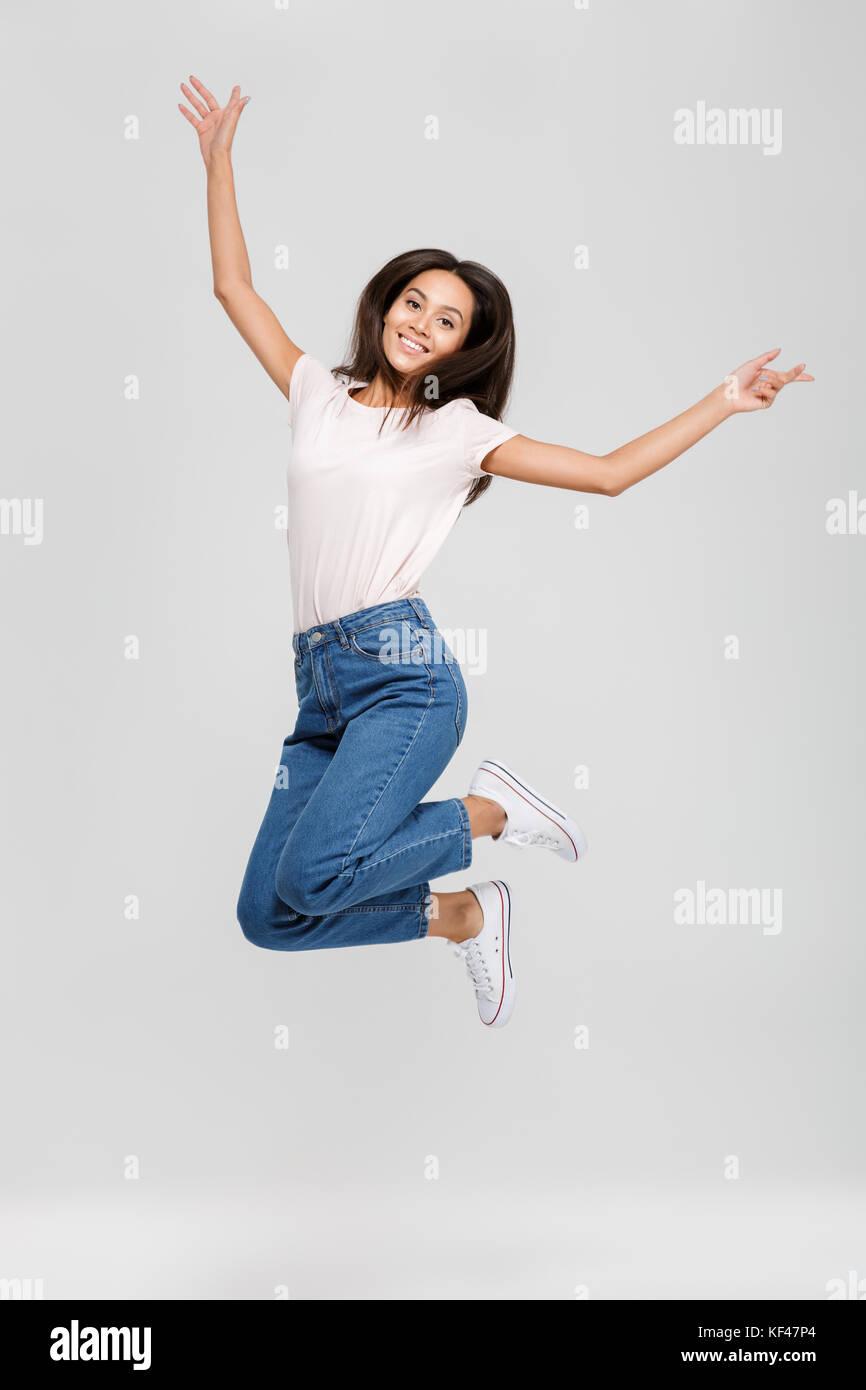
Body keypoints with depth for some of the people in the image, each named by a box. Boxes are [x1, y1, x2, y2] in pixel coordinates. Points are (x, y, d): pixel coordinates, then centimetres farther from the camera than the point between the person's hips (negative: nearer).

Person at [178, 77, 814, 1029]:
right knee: (266, 917, -2)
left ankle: (489, 812, -1)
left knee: (313, 876, -26)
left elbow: (609, 473, 5)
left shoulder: (456, 430, 7)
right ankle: (460, 918, 15)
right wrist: (219, 160, 23)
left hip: (402, 673, -5)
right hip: (321, 687, 5)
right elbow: (235, 289, 23)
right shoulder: (319, 395, 18)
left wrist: (722, 403, 1)